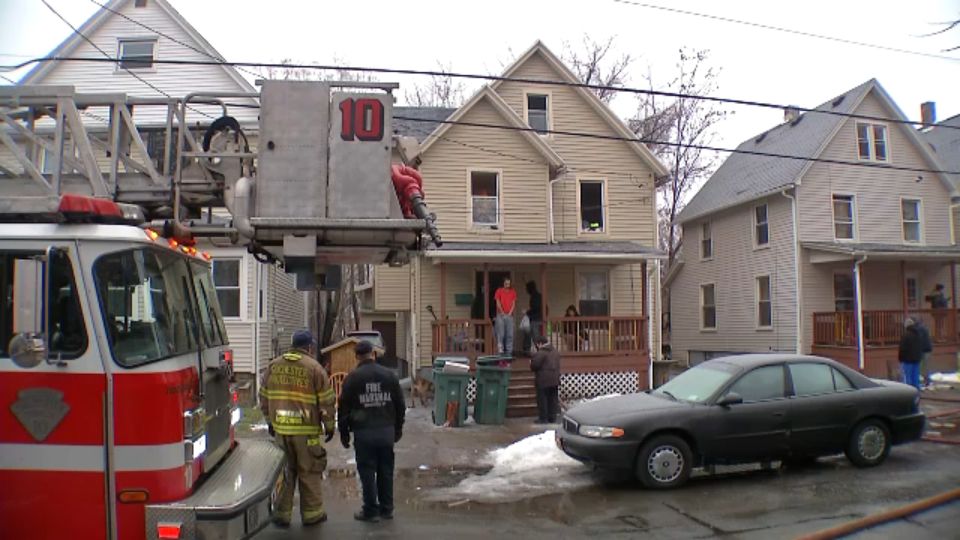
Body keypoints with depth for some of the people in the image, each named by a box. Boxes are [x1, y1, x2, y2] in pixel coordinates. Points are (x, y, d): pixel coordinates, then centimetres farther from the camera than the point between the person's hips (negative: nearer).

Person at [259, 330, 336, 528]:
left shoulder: (273, 365, 6)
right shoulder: (314, 367, -7)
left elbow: (264, 396, 14)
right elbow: (327, 400, -6)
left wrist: (269, 421, 25)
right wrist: (329, 426, 5)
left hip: (280, 429, 4)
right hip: (306, 430, -4)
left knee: (283, 471, 15)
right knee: (309, 472, 9)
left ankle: (281, 513, 19)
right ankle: (311, 514, 17)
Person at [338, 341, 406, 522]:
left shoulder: (352, 378, -5)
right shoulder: (389, 375, 5)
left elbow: (344, 407, -3)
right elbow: (400, 405, 10)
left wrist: (344, 433, 7)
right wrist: (398, 429, 19)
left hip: (364, 432, -3)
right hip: (387, 431, 4)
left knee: (367, 472, 4)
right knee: (386, 471, 12)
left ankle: (371, 511, 8)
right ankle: (386, 509, 19)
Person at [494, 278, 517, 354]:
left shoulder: (513, 292, 10)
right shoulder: (499, 291, 2)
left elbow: (513, 303, 7)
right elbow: (498, 303, -2)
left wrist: (510, 313, -5)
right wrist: (502, 313, -7)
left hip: (510, 315, 3)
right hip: (501, 315, -3)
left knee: (510, 334, 1)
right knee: (501, 334, -6)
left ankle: (509, 350, 4)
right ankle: (500, 350, -5)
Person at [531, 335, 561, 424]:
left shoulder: (540, 353, -17)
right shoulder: (556, 352, 11)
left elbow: (534, 366, -16)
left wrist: (531, 362, 3)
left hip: (543, 381, -8)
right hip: (555, 380, 8)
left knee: (542, 400, 1)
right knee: (553, 399, 13)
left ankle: (543, 418, 4)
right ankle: (552, 417, 17)